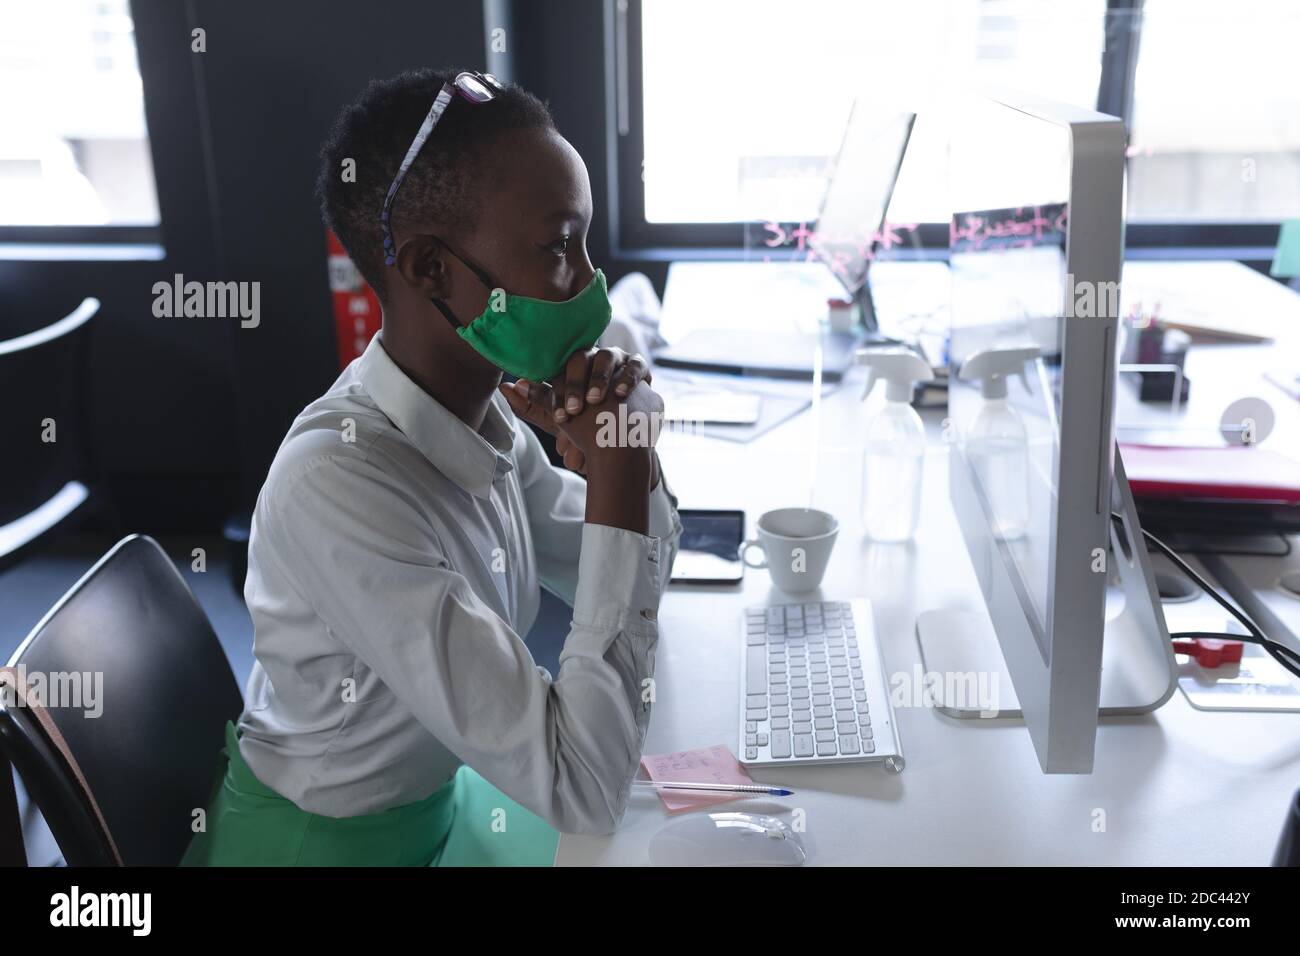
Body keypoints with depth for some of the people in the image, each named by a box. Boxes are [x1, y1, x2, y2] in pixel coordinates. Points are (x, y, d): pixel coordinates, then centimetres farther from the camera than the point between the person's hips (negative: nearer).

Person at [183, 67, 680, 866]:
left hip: (443, 792, 6)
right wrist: (617, 468, -32)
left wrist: (631, 447, -18)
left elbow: (629, 584, 2)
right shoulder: (339, 486, -34)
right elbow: (583, 792, -33)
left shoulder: (481, 412, -10)